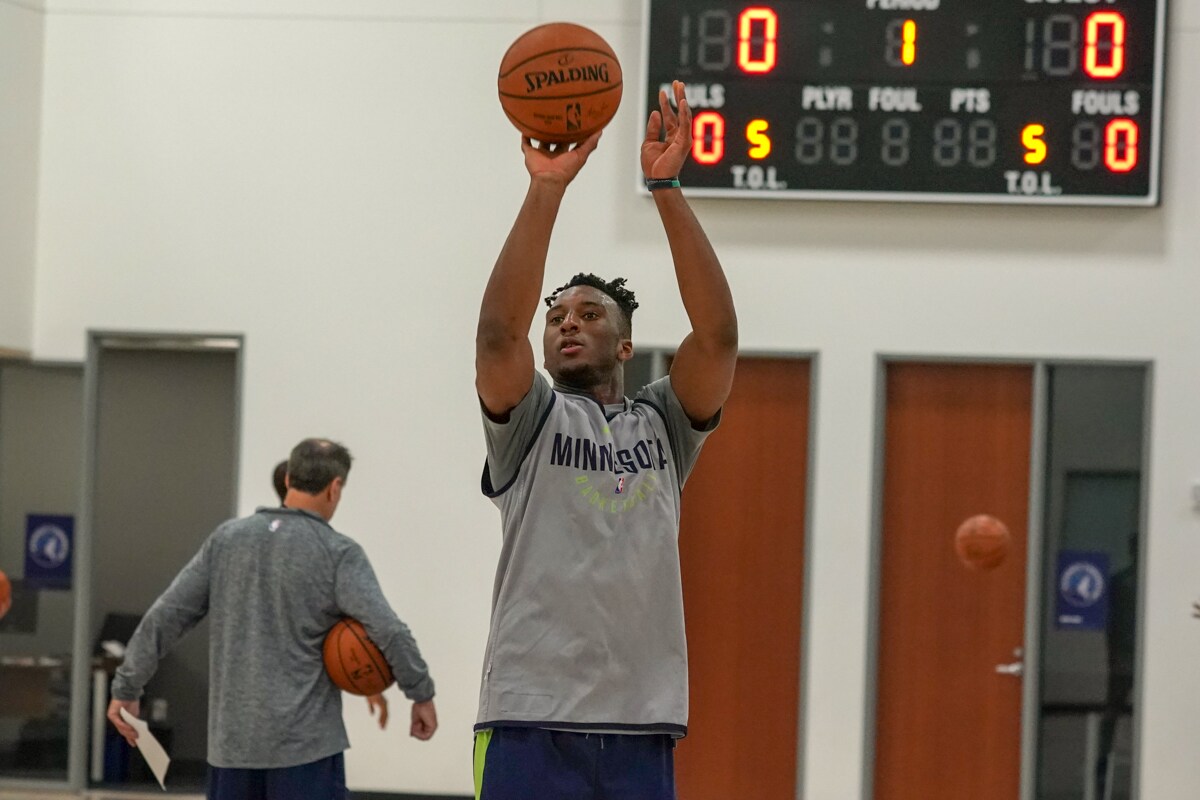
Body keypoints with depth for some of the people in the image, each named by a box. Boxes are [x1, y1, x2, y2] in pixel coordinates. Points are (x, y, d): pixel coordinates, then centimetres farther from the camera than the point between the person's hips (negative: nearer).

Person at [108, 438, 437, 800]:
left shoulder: (226, 538, 7)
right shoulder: (338, 554, -6)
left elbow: (165, 617, 6)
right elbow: (389, 631, -14)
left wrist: (127, 687, 13)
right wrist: (421, 693, -1)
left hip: (231, 737, 4)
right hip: (307, 741, -4)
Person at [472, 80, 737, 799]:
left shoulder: (663, 425, 15)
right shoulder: (530, 422, 9)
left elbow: (717, 334, -1)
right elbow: (499, 332, -10)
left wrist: (667, 188, -9)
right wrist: (546, 188, -17)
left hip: (642, 730, 3)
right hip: (531, 725, -2)